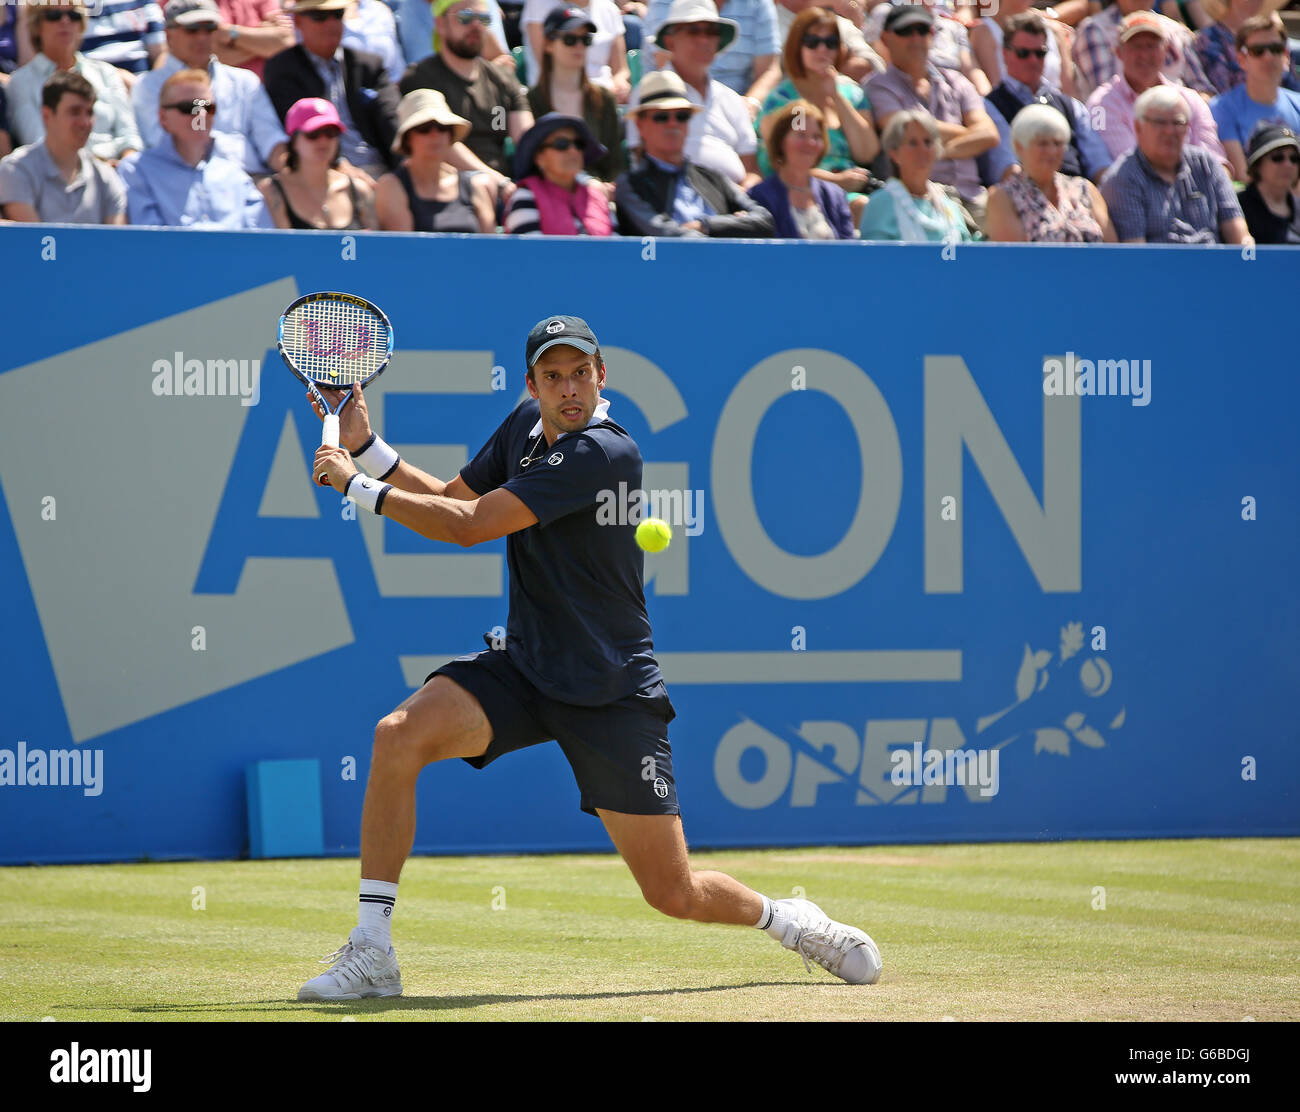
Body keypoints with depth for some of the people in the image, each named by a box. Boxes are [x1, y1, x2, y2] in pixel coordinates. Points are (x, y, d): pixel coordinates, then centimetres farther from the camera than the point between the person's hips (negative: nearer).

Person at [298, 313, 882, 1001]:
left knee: (674, 895, -4)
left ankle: (787, 921, 30)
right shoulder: (526, 424, 4)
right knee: (400, 735, -22)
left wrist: (357, 487, -14)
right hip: (523, 669, 6)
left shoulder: (605, 452, -22)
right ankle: (371, 956, -16)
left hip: (612, 695, -6)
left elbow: (470, 526, -23)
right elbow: (451, 500, 17)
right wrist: (367, 450, 2)